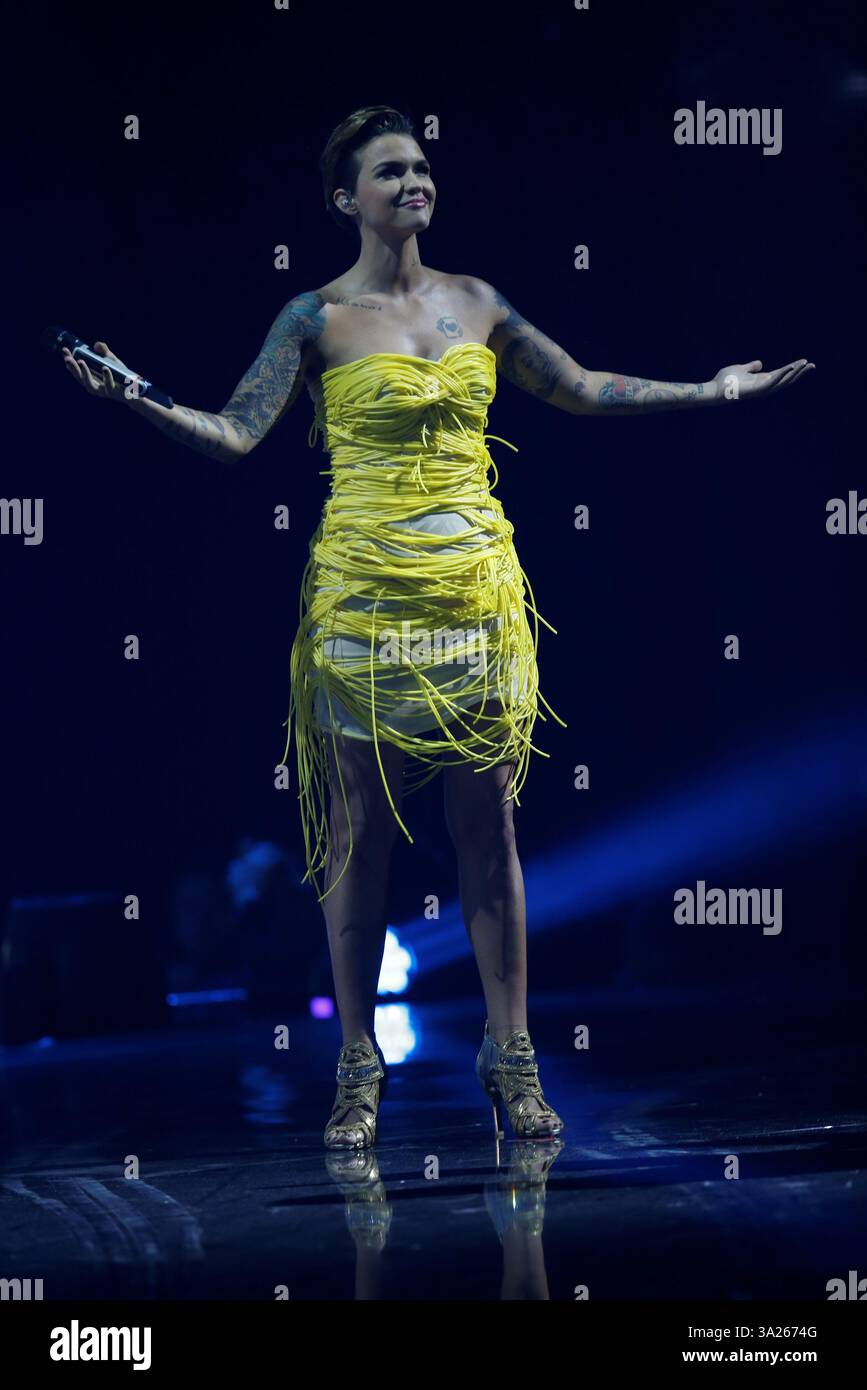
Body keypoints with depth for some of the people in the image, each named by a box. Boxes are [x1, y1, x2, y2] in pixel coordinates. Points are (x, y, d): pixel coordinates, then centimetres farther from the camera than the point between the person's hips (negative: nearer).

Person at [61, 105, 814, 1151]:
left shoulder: (474, 304, 11)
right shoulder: (318, 319, 0)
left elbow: (580, 391, 19)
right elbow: (236, 432, -8)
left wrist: (713, 391, 19)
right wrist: (139, 402, -25)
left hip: (476, 586, 3)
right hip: (364, 592, -3)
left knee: (488, 828, 2)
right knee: (359, 832, 1)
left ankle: (510, 1055, 10)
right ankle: (358, 1069, 9)